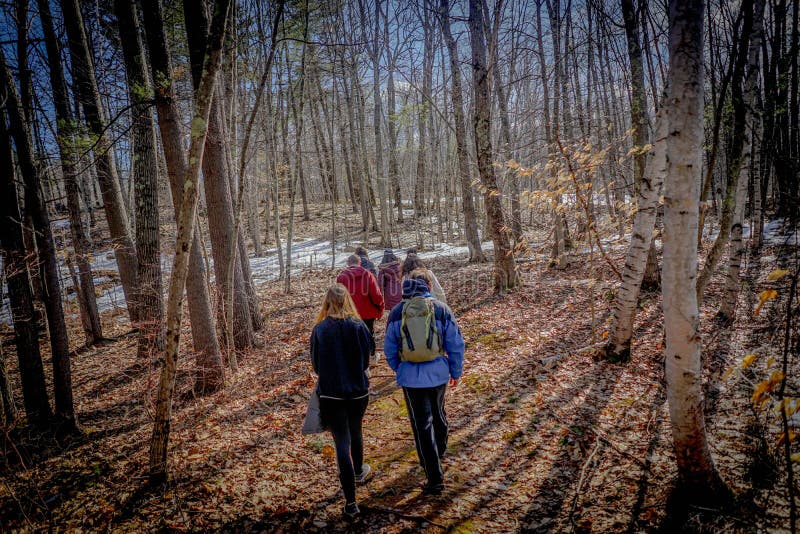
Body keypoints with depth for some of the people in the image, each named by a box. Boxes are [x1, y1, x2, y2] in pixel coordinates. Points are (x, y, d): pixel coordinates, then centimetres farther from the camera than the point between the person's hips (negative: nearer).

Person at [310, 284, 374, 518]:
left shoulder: (320, 329, -10)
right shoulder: (359, 326, -9)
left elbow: (315, 363, 0)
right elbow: (366, 361, 0)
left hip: (330, 393, -1)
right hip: (359, 391, 2)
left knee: (342, 441, 3)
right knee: (355, 432, 25)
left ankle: (351, 502, 4)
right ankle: (359, 471, 50)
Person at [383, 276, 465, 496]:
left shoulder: (397, 312, -4)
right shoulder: (441, 309, -5)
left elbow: (389, 348, 3)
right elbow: (456, 345, -1)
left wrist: (398, 369, 20)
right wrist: (456, 372, 12)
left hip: (410, 376, -2)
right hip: (438, 373, 2)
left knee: (422, 424, 5)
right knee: (438, 413, 27)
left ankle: (435, 478, 6)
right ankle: (440, 449, 52)